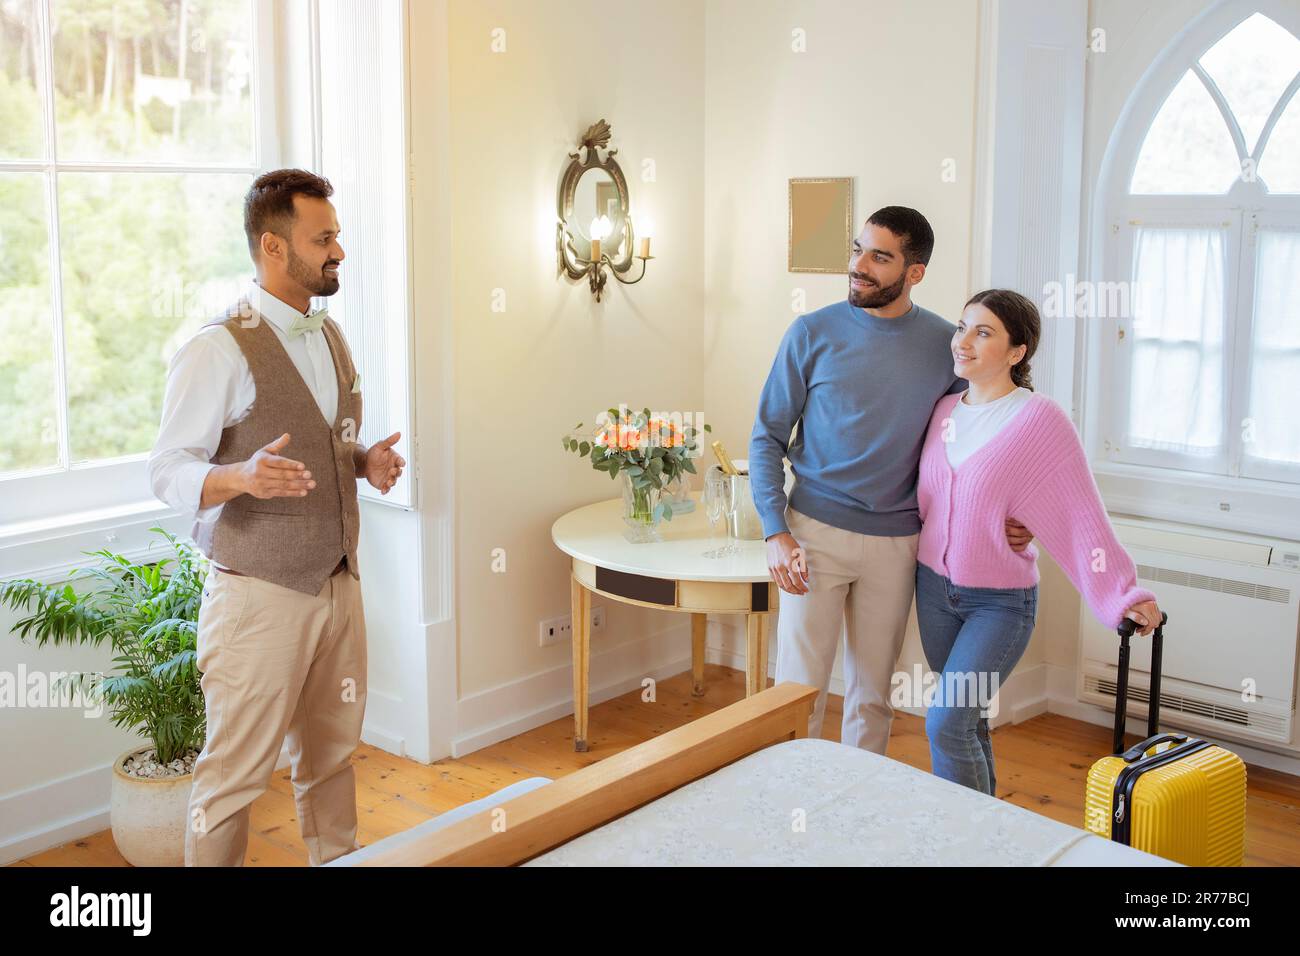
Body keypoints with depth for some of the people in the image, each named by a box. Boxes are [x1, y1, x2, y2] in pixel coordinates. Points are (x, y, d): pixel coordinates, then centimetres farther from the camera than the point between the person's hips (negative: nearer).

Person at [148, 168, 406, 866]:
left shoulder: (331, 336, 12)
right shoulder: (219, 349, -14)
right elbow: (168, 472, -14)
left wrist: (368, 461, 2)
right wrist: (240, 476, -34)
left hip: (338, 584, 7)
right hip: (259, 596, -7)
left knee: (332, 754, 18)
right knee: (235, 771, 2)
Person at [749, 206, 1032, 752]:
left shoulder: (945, 345, 0)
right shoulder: (813, 333, -4)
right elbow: (768, 437, 0)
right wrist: (775, 532, -10)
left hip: (896, 544, 2)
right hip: (815, 532, -1)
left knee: (873, 695, 13)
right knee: (799, 688, 0)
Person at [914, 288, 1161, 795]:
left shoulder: (1040, 419, -15)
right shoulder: (944, 411, 3)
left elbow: (1081, 514, -16)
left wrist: (1124, 593, -20)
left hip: (1000, 602, -5)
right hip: (934, 586, 5)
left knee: (945, 723, -12)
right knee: (967, 721, 14)